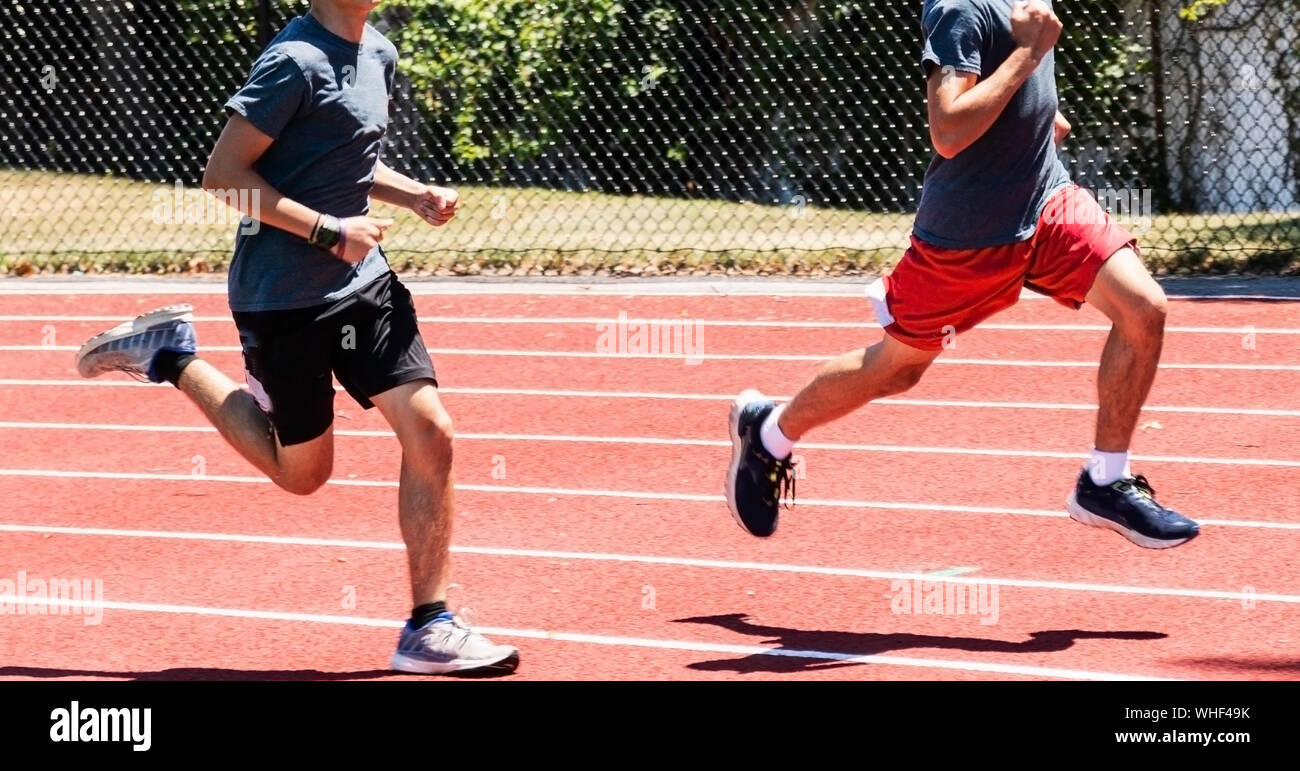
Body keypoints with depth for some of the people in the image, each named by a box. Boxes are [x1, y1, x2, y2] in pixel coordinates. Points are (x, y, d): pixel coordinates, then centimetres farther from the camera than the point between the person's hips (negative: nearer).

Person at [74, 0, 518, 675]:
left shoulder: (377, 55, 8)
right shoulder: (295, 63, -18)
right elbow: (224, 175, -18)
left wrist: (414, 194, 5)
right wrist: (329, 231, -21)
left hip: (363, 281, 7)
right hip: (284, 296, -7)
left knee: (428, 432, -6)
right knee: (302, 472, 7)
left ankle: (427, 629, 1)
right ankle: (169, 356, 24)